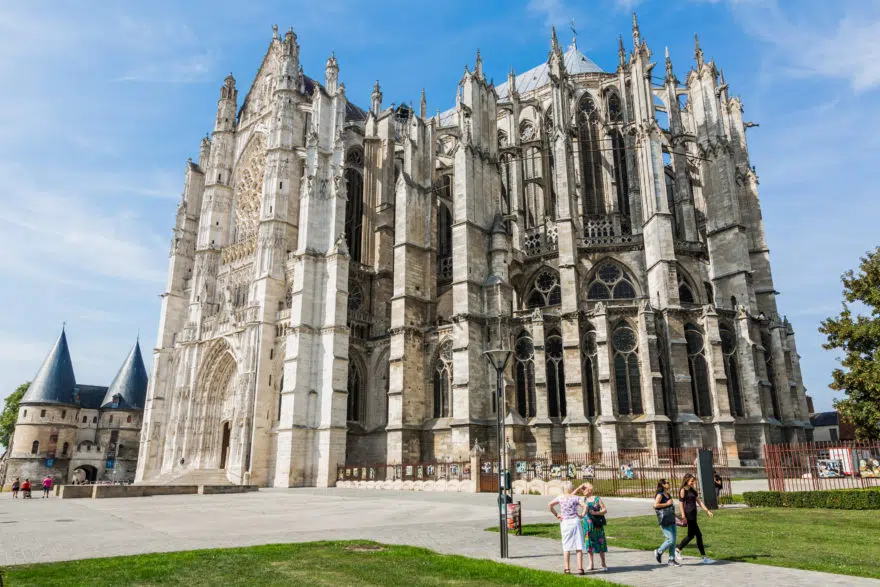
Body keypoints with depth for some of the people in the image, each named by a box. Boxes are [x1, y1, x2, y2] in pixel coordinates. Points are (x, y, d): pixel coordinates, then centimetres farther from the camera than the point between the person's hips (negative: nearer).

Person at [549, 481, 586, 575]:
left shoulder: (560, 498, 0)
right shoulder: (575, 498, -2)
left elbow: (550, 505, -12)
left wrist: (556, 515, -2)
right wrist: (582, 515, -1)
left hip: (565, 522, 1)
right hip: (575, 521, -1)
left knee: (566, 547, 9)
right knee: (579, 546, 5)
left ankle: (567, 569, 10)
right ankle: (580, 568, 3)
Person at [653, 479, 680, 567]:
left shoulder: (668, 495, 15)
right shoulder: (660, 495, -11)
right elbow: (655, 505, -25)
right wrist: (667, 504, -19)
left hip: (671, 520, 8)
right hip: (664, 521, -8)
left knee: (673, 540, 7)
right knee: (671, 539, -9)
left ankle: (672, 560, 14)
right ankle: (659, 552, 11)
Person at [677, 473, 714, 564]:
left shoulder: (693, 491, 15)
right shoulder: (683, 490, -8)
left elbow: (699, 501, 13)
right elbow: (681, 504, -11)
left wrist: (708, 511, 4)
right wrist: (683, 517, -15)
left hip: (693, 515, 9)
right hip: (688, 515, -9)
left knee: (691, 535, 15)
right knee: (698, 535, -7)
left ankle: (677, 550, 27)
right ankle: (704, 557, -1)